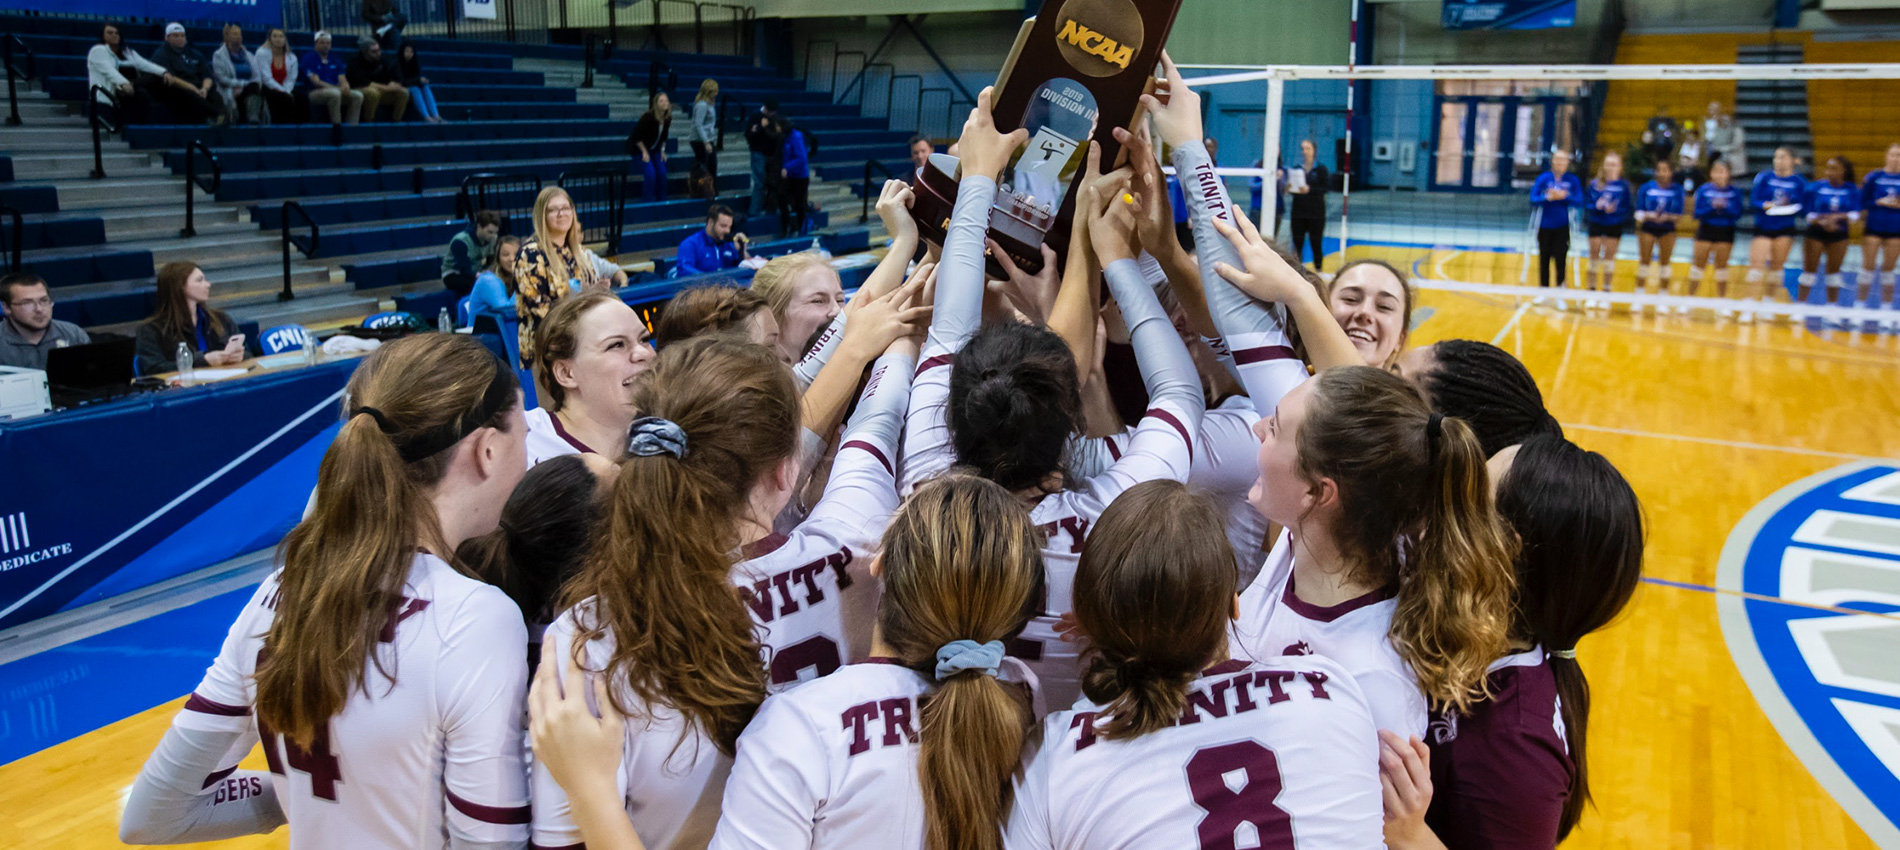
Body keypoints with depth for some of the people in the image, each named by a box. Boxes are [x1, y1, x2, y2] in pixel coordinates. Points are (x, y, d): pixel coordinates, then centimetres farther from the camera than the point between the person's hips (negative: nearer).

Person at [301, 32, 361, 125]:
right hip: (315, 93, -5)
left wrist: (345, 87, -17)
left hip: (336, 91, 5)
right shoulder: (309, 58, 0)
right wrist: (338, 88, -20)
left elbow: (343, 80, 10)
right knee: (335, 93, -37)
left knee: (357, 95, -21)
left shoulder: (335, 59, 17)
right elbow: (316, 82, -11)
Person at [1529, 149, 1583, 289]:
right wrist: (1548, 197, -23)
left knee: (1560, 259, -7)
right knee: (1544, 260, 6)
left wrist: (1565, 196, -20)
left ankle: (1560, 287, 3)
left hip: (1562, 227, -1)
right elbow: (1533, 200, -6)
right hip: (1545, 226, 1)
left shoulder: (1573, 180, 0)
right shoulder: (1543, 178, 1)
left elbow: (1579, 202, -6)